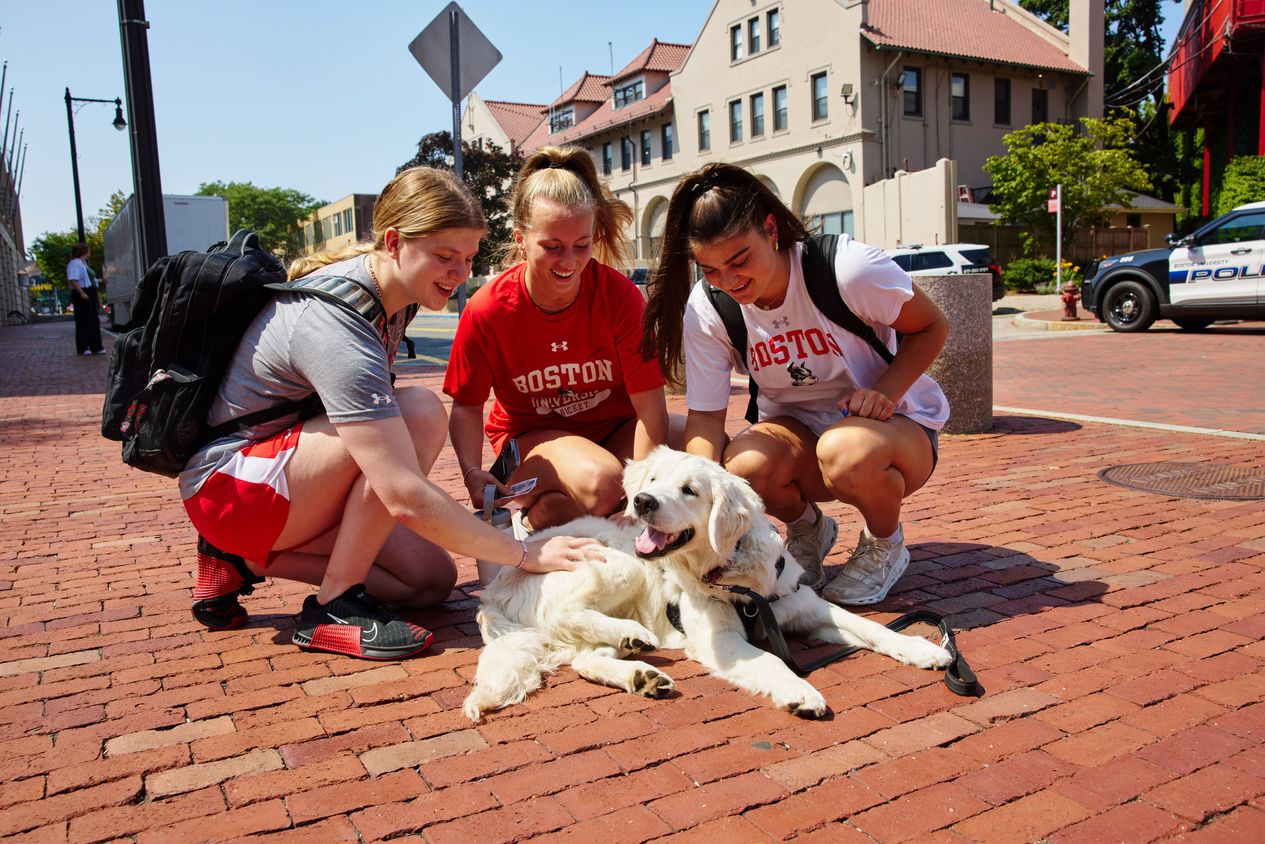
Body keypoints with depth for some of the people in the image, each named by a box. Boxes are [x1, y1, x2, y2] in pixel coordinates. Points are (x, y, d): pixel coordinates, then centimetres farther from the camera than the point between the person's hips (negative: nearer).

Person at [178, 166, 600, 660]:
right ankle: (334, 607, -17)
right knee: (421, 414, -29)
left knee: (432, 581, 0)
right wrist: (528, 554, -28)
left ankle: (244, 559, 6)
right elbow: (407, 500, -35)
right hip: (228, 484, -9)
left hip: (298, 480, 9)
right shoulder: (336, 327, -31)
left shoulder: (395, 292, -3)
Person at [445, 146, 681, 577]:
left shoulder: (620, 295, -19)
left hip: (614, 427, 3)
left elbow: (649, 406, -20)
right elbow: (467, 405, -6)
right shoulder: (487, 310, -19)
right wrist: (473, 473, -25)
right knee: (599, 482, -38)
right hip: (530, 434, -3)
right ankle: (529, 512, -3)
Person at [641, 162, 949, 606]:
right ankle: (806, 530, 5)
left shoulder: (847, 268, -23)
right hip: (796, 430, 3)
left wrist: (885, 393, -24)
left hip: (896, 424, -3)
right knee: (744, 465, -32)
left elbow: (931, 327, -8)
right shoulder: (706, 310, -13)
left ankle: (885, 546, -3)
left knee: (846, 450, -39)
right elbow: (705, 418, -12)